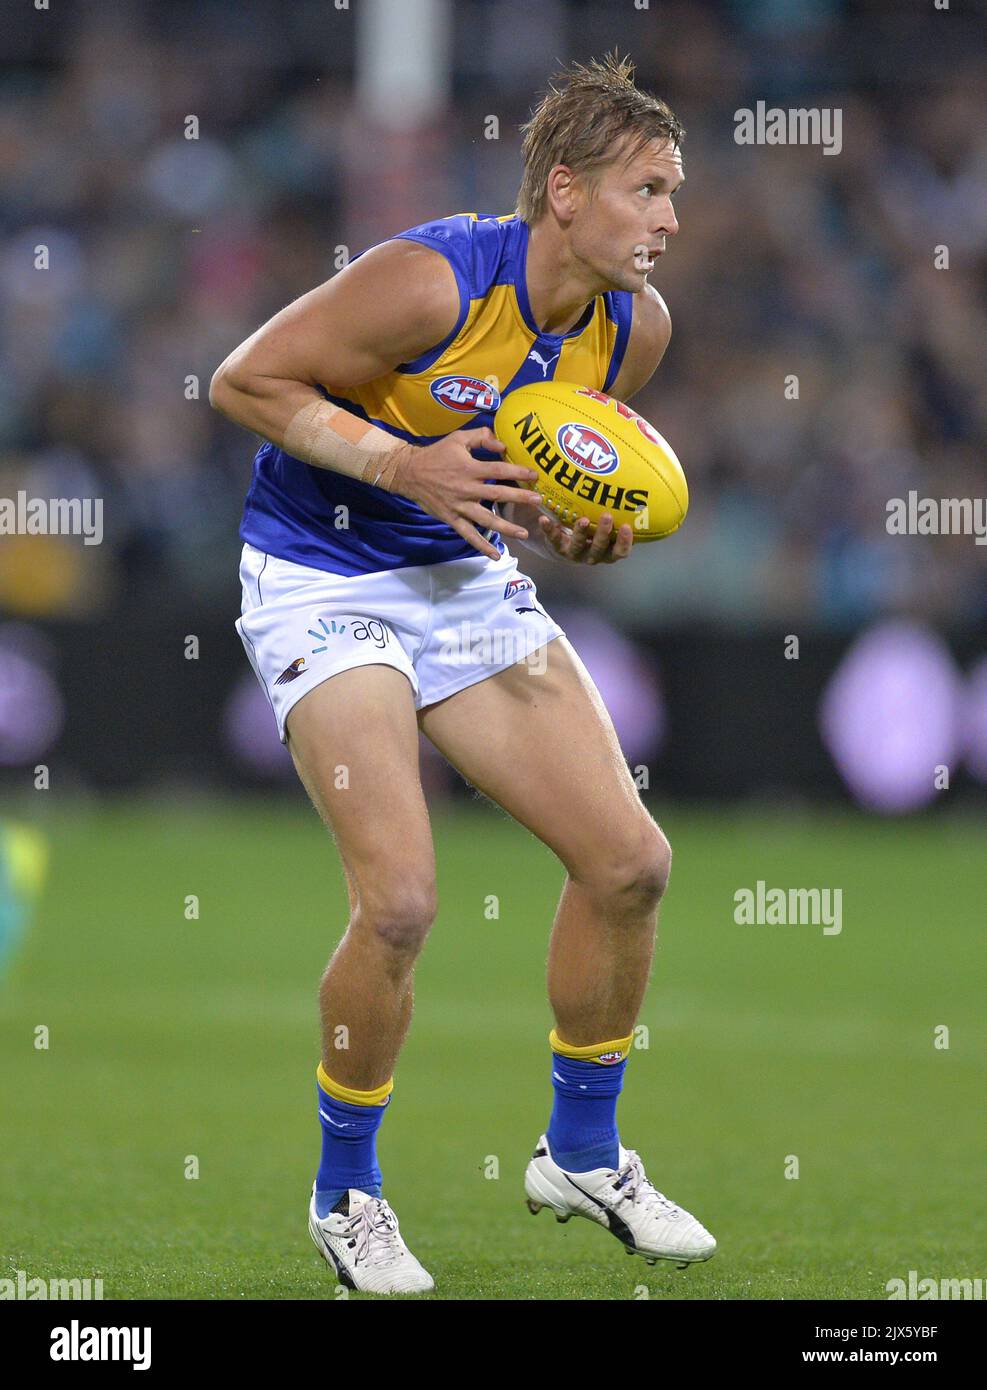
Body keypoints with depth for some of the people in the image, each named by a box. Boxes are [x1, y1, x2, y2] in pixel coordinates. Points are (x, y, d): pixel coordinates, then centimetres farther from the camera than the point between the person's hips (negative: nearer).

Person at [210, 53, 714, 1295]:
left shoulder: (634, 324, -4)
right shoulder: (432, 282, -25)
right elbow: (246, 380, -17)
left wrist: (585, 531, -10)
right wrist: (400, 465, -26)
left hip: (467, 582, 7)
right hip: (320, 584, -7)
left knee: (629, 859, 0)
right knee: (400, 899, -19)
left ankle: (582, 1153, 22)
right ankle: (344, 1191, 4)